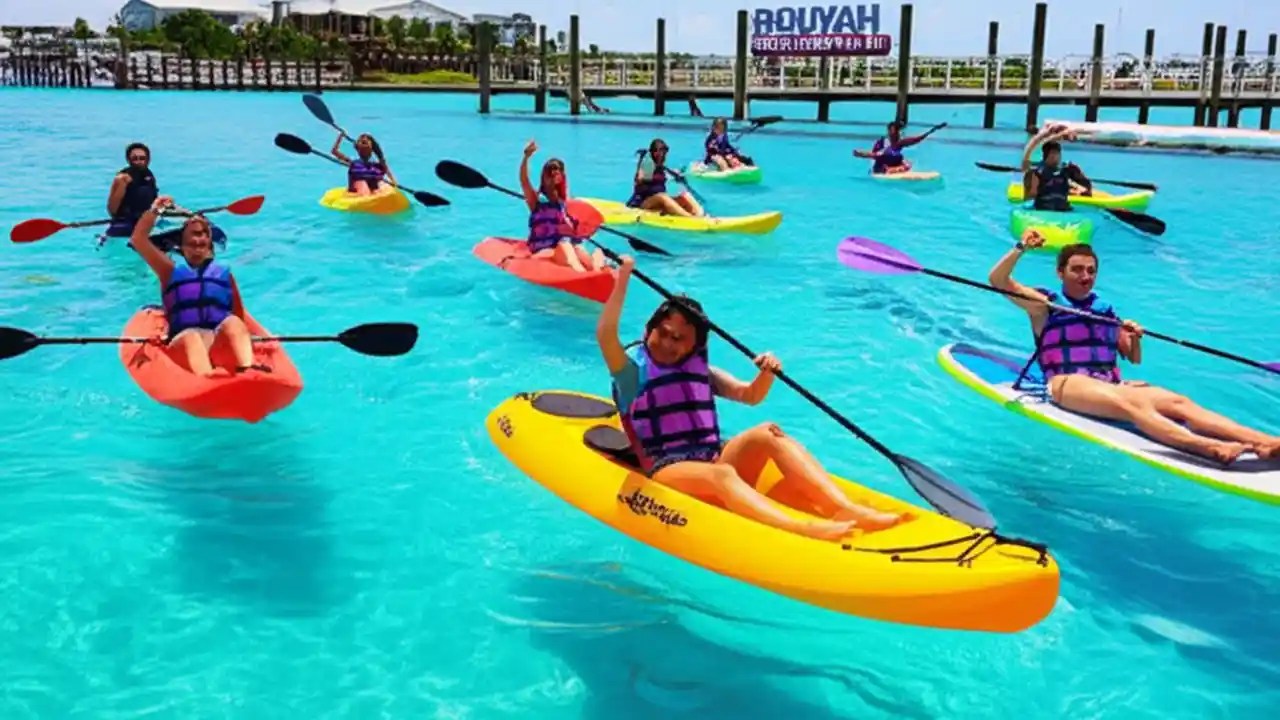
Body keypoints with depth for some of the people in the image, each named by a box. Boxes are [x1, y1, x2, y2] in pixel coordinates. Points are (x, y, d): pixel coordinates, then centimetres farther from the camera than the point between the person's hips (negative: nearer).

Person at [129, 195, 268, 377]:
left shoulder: (224, 274, 24)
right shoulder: (171, 272, 23)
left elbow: (240, 315, 19)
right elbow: (138, 239, 17)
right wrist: (154, 210, 10)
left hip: (223, 342, 1)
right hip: (183, 343, -1)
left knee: (233, 322, -30)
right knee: (191, 337, -34)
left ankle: (248, 369, -56)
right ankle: (207, 376, -64)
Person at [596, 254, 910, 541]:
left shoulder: (700, 370, 20)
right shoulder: (633, 369, 4)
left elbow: (750, 395, 16)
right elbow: (605, 333, -16)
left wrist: (767, 373, -6)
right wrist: (623, 276, -19)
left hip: (713, 456, 6)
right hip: (667, 469, -6)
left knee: (768, 433, -21)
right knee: (720, 474, -38)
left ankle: (846, 510, -35)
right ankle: (800, 530, -63)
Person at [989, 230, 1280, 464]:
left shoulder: (1105, 311, 26)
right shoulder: (1045, 304, 12)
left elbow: (1134, 359, 26)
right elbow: (997, 280, 0)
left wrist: (1135, 339, 3)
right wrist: (1021, 248, -13)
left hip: (1111, 385, 6)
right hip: (1068, 384, -6)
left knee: (1179, 403, -22)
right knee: (1134, 405, -37)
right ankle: (1210, 448, -62)